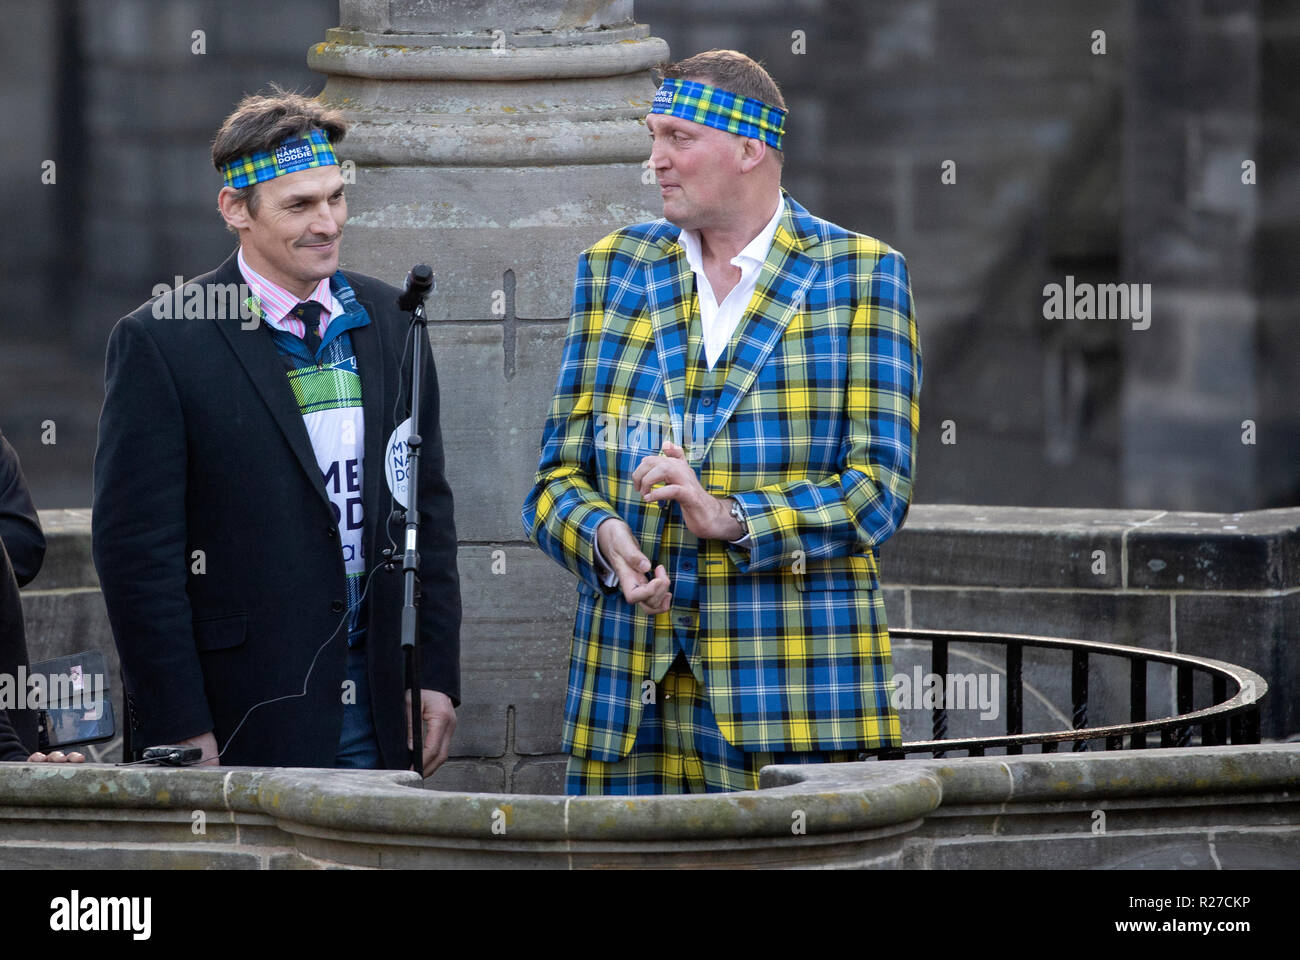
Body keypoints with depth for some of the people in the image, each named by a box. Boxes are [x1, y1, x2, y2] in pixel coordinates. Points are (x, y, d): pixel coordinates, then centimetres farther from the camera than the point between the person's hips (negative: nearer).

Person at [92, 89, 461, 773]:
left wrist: (438, 676, 8)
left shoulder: (390, 323, 10)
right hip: (242, 716, -5)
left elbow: (427, 510, 15)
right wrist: (179, 729, -13)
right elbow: (137, 547, -9)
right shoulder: (161, 341, -7)